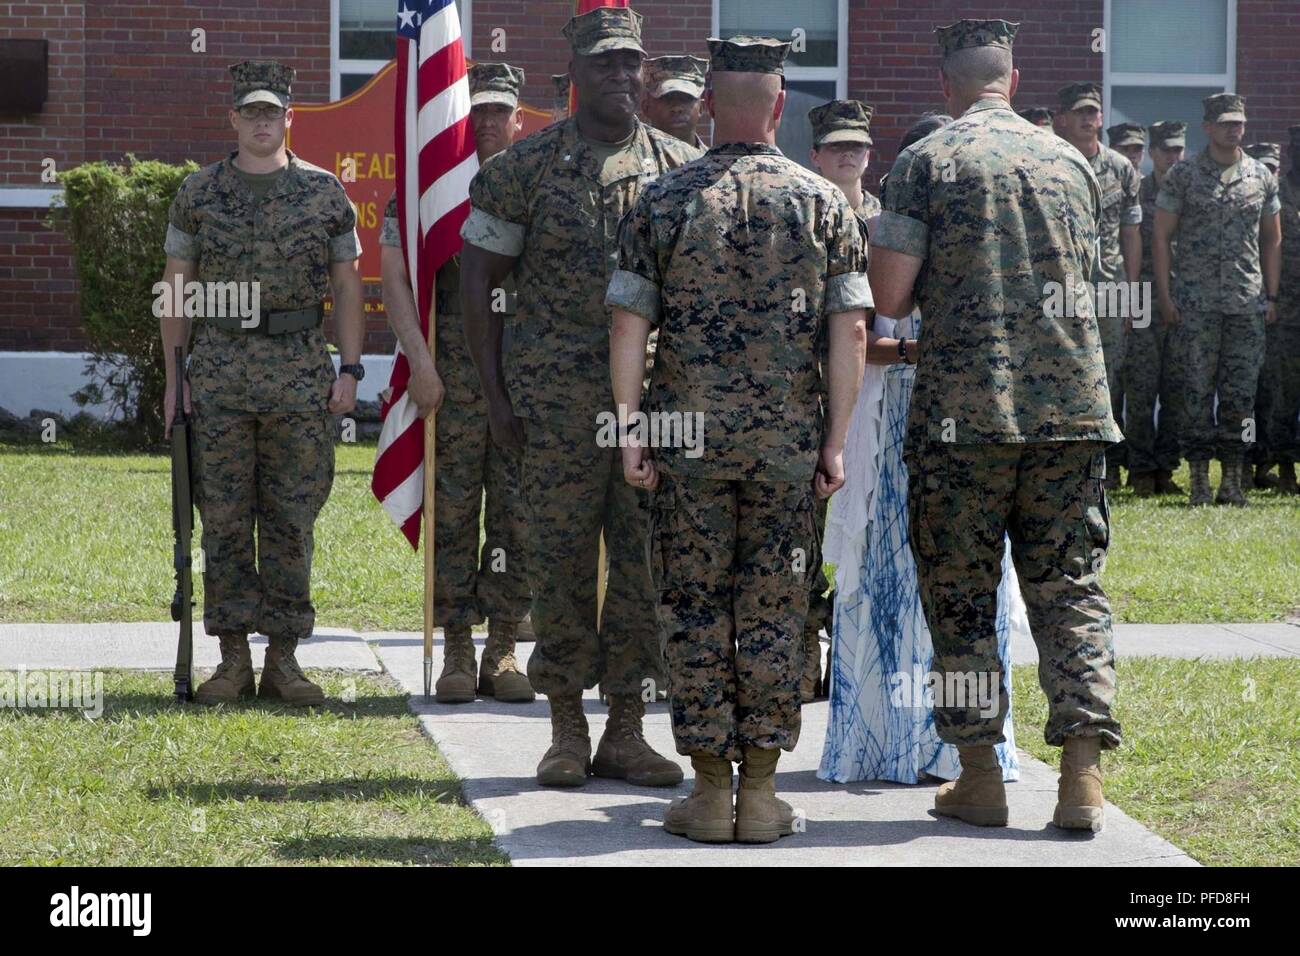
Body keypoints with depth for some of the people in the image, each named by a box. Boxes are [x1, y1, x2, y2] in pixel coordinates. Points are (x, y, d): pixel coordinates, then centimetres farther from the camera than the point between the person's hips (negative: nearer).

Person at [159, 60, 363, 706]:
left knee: (291, 519, 2)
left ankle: (283, 657, 8)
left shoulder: (325, 193, 5)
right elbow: (175, 287, 9)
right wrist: (173, 376, 3)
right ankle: (233, 659, 6)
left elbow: (346, 285, 6)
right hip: (220, 371, 0)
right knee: (225, 518, 1)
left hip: (301, 371, 0)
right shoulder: (198, 193, 6)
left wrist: (349, 369, -2)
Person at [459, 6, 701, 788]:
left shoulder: (682, 168, 7)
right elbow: (480, 279, 5)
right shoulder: (527, 167, 1)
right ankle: (567, 731, 11)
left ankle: (627, 730, 12)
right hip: (559, 400, -2)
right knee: (562, 560, 1)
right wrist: (495, 394, 0)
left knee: (648, 562, 3)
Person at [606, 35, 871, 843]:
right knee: (774, 611, 5)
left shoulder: (664, 201, 0)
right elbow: (850, 330, -2)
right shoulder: (823, 202, 1)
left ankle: (710, 790, 5)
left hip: (688, 435, 0)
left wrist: (629, 432, 3)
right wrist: (836, 441, 2)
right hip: (788, 438, 0)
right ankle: (761, 792, 6)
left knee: (696, 608, 5)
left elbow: (629, 325, -2)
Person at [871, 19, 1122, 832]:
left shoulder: (929, 161, -2)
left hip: (964, 406, -3)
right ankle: (1082, 778, -4)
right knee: (1072, 590, 5)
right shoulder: (1071, 161, 11)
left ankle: (980, 776, 6)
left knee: (961, 594, 6)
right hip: (1073, 400, 3)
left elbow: (890, 298, -6)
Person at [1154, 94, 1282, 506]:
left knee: (1241, 393, 2)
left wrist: (1272, 296, 10)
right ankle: (1199, 478, 2)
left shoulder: (1262, 177, 9)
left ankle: (1232, 478, 8)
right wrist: (1165, 294, -5)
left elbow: (1272, 239, 16)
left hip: (1248, 300, 3)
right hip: (1197, 299, -3)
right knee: (1199, 388, -2)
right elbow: (1162, 235, 2)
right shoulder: (1183, 175, 1)